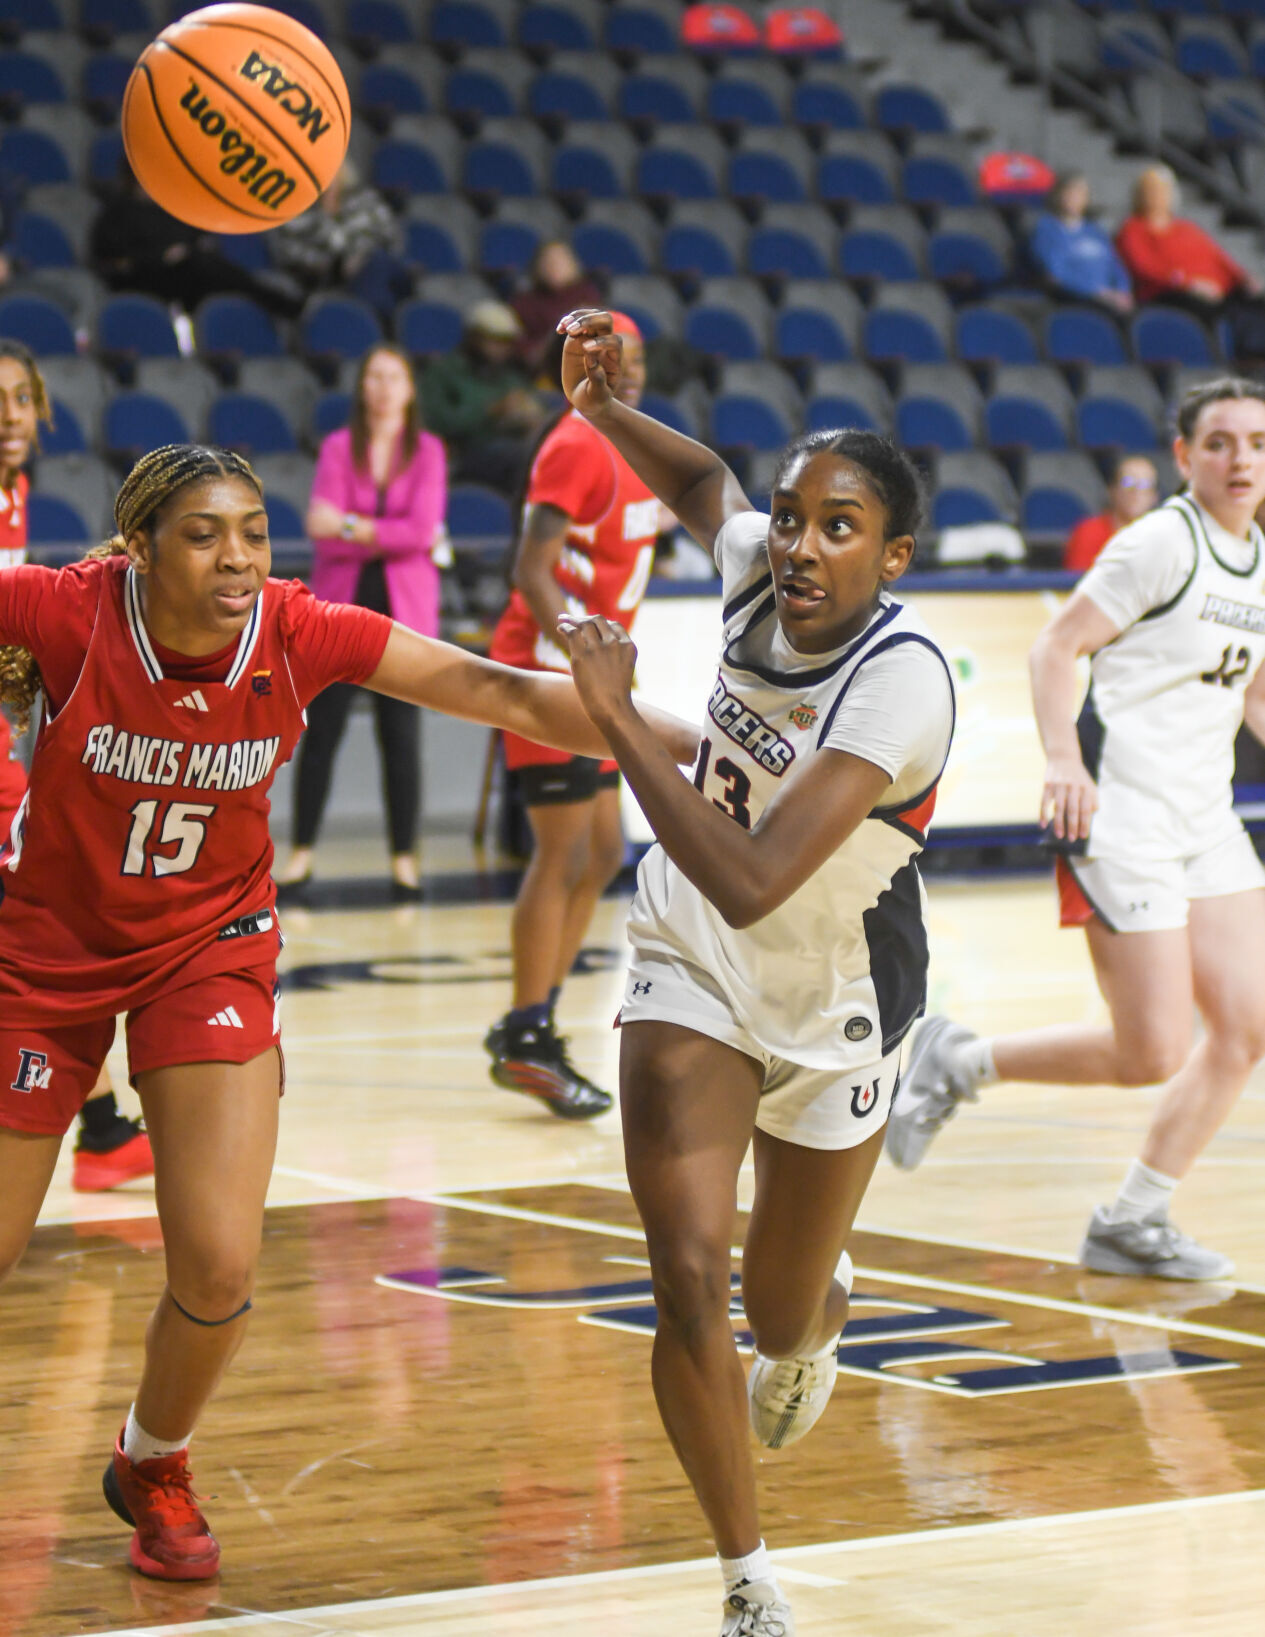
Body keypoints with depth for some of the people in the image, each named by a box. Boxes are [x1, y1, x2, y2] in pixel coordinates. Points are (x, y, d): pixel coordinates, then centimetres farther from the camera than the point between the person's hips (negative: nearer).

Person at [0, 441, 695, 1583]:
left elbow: (503, 694, -19)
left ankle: (152, 1467, 20)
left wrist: (698, 744, -25)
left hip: (210, 952, 1)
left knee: (220, 1267, -11)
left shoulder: (299, 632, -20)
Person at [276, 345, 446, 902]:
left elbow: (422, 529, -10)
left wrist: (352, 527, -14)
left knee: (400, 735, 1)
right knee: (321, 731, -1)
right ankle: (301, 855, 6)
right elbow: (324, 532, -7)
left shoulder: (427, 451, 4)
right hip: (341, 603, 0)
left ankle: (404, 859, 9)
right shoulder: (338, 448, 4)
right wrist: (390, 537, -15)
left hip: (403, 607, 0)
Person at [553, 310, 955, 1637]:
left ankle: (818, 1312, 57)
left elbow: (753, 883, -41)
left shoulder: (901, 683, -32)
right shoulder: (758, 573, -14)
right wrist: (600, 406, -8)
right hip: (694, 969, 3)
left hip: (834, 1007, -3)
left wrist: (617, 721, -36)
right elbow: (699, 479, 12)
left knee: (778, 1314, 16)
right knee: (689, 1278, -12)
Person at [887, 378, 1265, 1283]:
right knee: (1152, 1054, -10)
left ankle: (1132, 1223, 10)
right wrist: (1063, 759, -26)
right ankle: (958, 1063, 11)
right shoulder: (1162, 543, -11)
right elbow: (1056, 647, -12)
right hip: (1122, 813, -8)